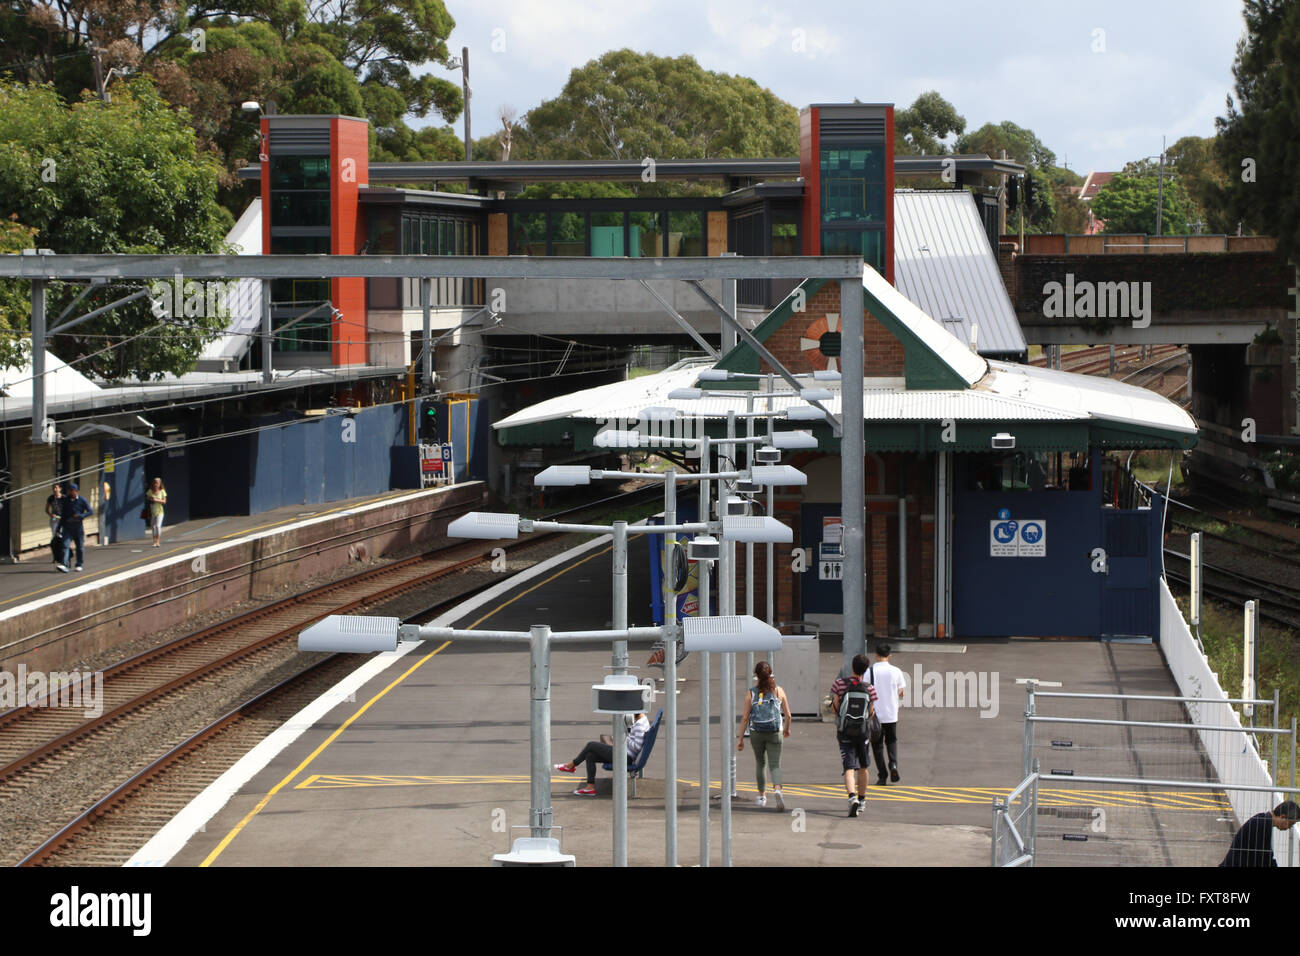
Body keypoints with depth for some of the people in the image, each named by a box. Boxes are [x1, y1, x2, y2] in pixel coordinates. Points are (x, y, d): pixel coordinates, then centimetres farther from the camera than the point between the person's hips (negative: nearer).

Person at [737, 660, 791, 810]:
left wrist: (740, 738, 3)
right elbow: (787, 715, 4)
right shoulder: (778, 690, 0)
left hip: (756, 733, 1)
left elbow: (745, 718, -3)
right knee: (775, 765, -1)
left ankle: (762, 796, 26)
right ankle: (777, 790, -28)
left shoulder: (752, 693, -2)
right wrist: (787, 729, 24)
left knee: (759, 763, 19)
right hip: (775, 732, -1)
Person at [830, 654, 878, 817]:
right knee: (862, 767, 19)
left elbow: (834, 707, -6)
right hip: (862, 732, 1)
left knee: (849, 767, -7)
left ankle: (852, 798, -29)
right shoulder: (869, 689, -7)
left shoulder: (840, 684, -8)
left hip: (844, 732, -1)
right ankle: (862, 800, 30)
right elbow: (871, 712, -1)